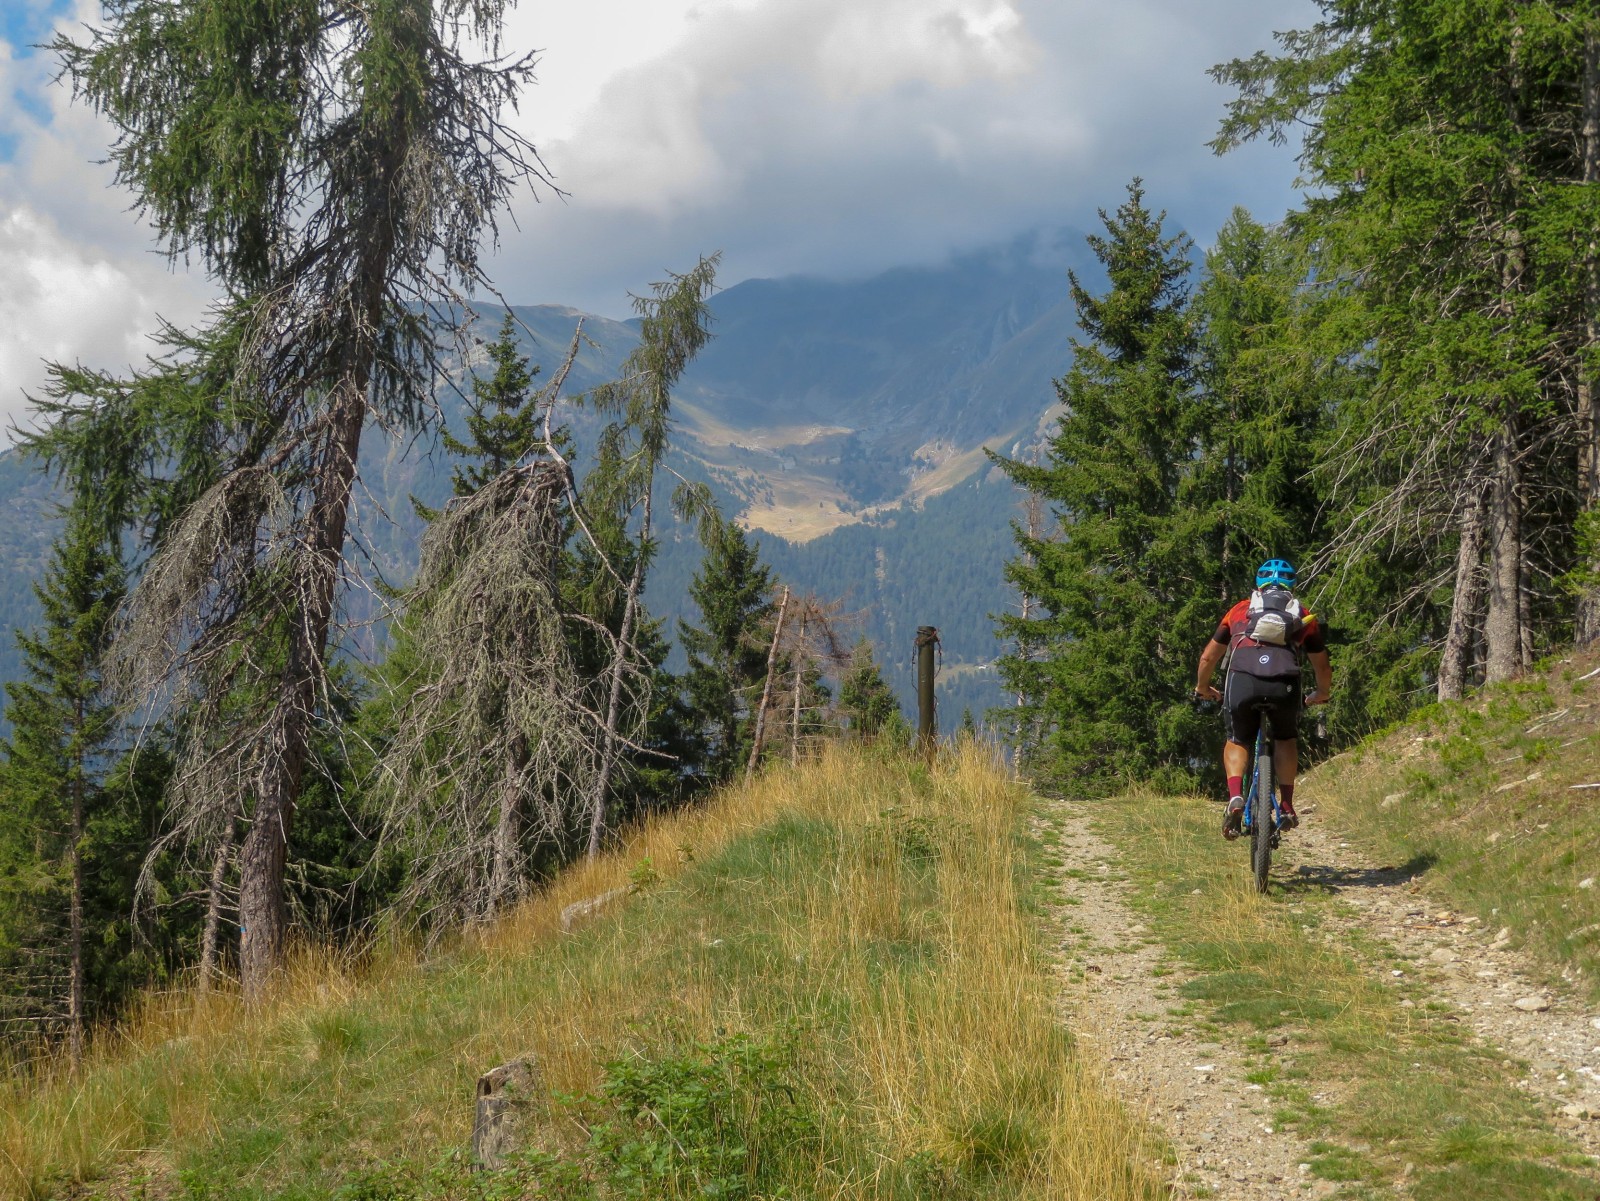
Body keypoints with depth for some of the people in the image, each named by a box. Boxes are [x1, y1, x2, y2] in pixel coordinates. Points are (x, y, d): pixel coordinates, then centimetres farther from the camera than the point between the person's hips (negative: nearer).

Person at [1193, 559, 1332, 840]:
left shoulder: (1240, 610, 28)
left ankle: (1235, 798, 0)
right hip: (1285, 685, 0)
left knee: (1237, 741, 24)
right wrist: (1322, 694, 56)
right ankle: (1287, 806, 23)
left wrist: (1203, 688, 50)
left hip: (1242, 682, 0)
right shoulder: (1304, 616, 29)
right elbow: (1322, 666, 36)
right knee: (1285, 738, 30)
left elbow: (1208, 657, 32)